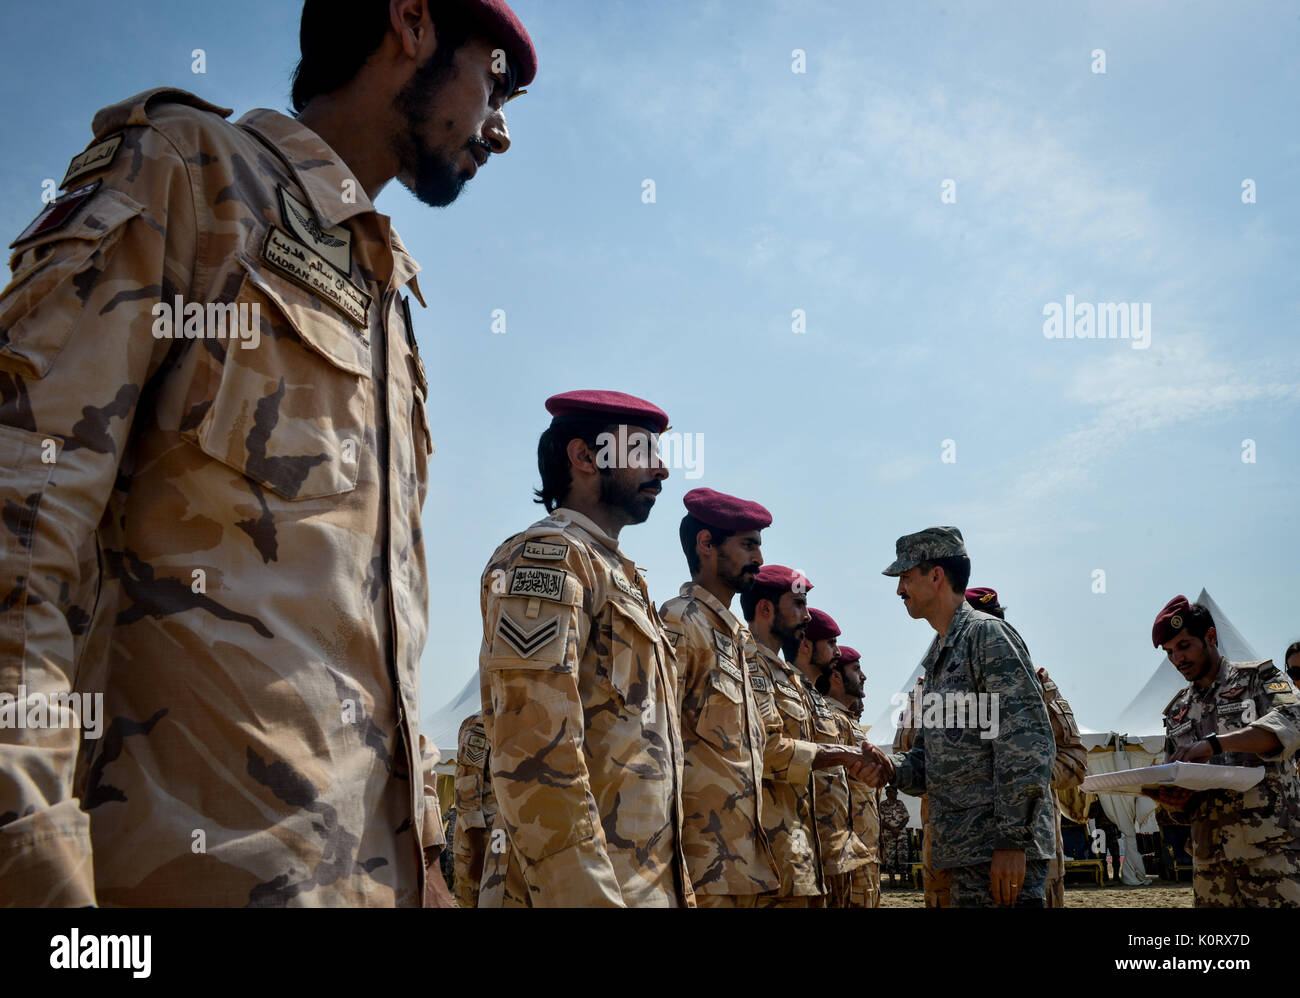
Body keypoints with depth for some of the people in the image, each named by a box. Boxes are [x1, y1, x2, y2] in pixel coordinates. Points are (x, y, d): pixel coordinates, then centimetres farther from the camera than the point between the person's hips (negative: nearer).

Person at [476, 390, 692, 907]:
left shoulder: (615, 573, 21)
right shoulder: (548, 553, -8)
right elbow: (535, 749, -20)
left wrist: (678, 886, 18)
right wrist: (588, 894, -24)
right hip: (584, 884, -9)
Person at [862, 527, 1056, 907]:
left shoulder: (987, 634, -8)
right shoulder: (937, 656, 20)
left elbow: (1026, 744, -17)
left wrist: (1012, 840, -21)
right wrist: (893, 768, 3)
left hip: (1003, 849, -9)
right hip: (968, 850, 9)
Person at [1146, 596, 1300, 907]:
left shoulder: (1257, 678, 5)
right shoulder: (1177, 711, 19)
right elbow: (1175, 784, 20)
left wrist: (1213, 743, -25)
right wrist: (1169, 798, -5)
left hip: (1270, 843, -5)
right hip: (1210, 852, 5)